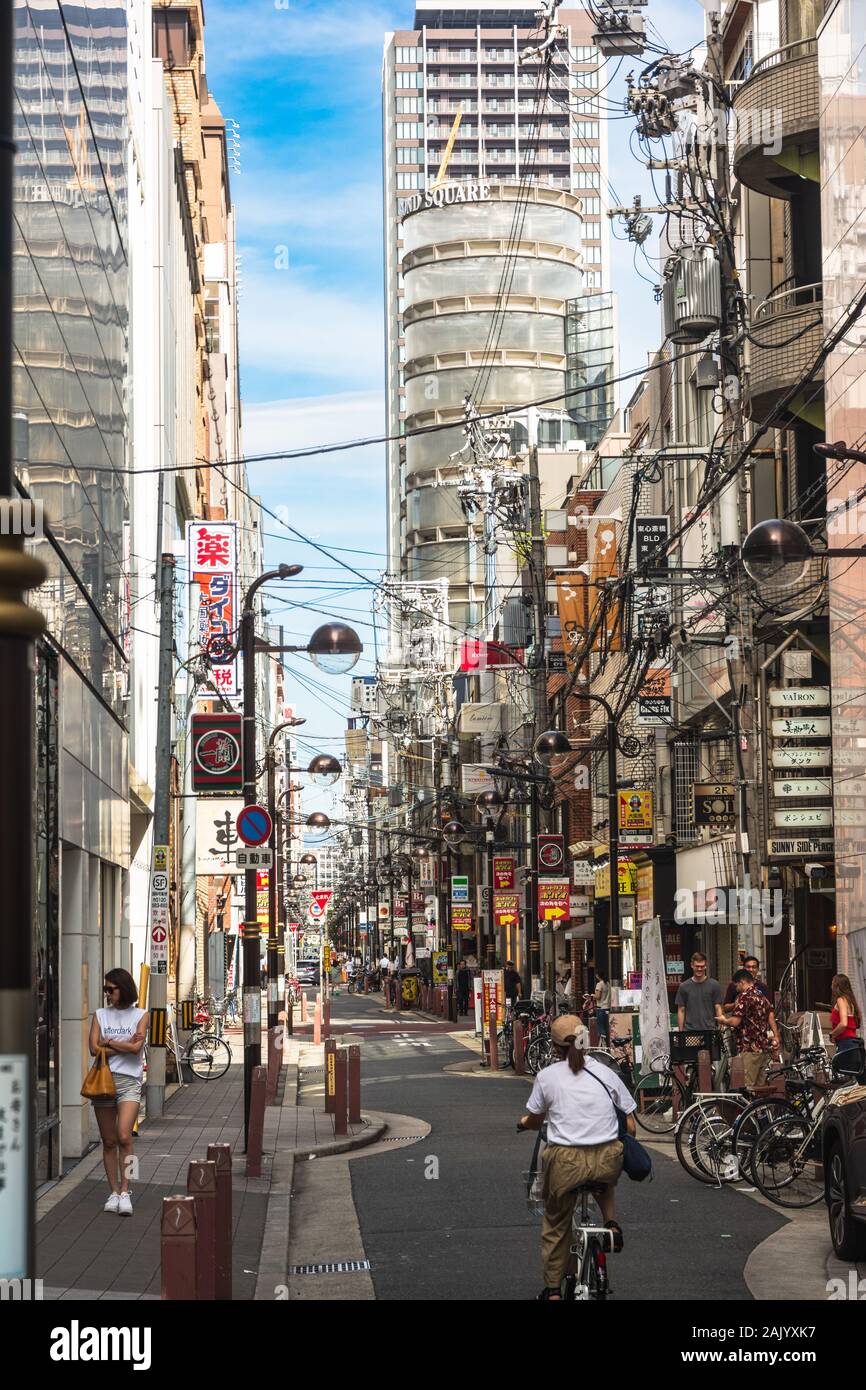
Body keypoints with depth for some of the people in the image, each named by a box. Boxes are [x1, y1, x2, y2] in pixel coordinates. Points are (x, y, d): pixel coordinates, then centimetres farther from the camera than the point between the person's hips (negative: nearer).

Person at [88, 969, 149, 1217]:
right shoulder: (100, 1015, 10)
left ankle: (124, 1192, -14)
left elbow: (136, 1047, -9)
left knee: (124, 1137, -17)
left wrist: (109, 1042, -1)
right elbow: (94, 1048, -2)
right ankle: (114, 1192, 13)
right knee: (108, 1142, 5)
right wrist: (125, 1045, -5)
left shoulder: (140, 1015, 5)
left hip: (129, 1081, -3)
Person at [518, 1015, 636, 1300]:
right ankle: (611, 1223, 18)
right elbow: (630, 1127, 7)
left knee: (556, 1225, 19)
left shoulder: (547, 1076, 3)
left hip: (566, 1162, -1)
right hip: (608, 1162, 2)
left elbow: (535, 1120, 16)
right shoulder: (605, 1073, 7)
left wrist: (523, 1122, 39)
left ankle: (552, 1289, 24)